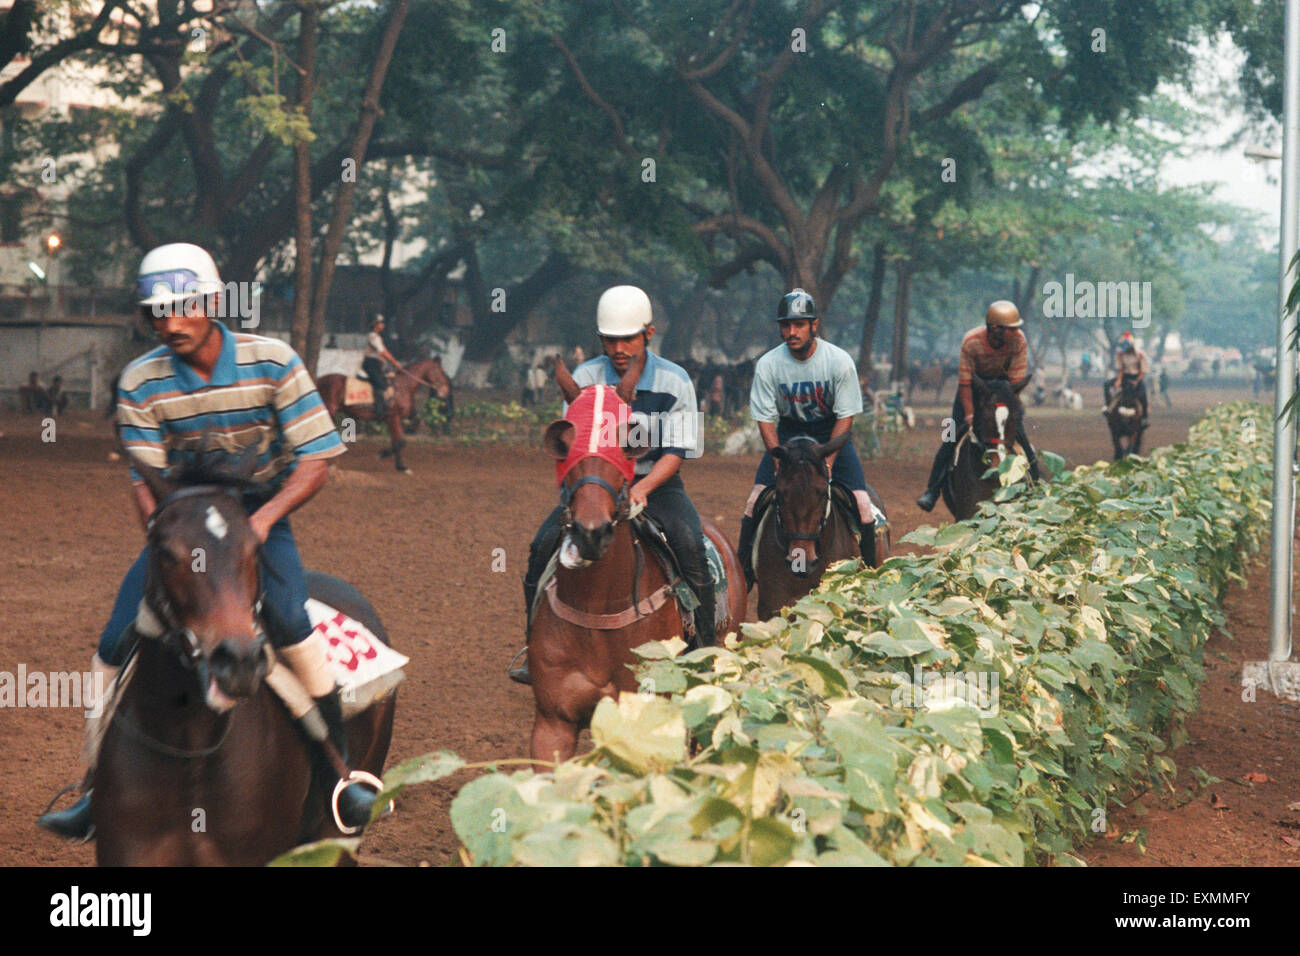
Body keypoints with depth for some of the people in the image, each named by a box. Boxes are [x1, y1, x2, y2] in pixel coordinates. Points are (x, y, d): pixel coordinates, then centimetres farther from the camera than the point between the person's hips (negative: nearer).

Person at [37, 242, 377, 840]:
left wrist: (264, 518, -28)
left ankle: (341, 770, -14)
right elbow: (147, 481, -7)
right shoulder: (140, 382, -8)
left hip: (262, 512, -3)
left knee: (287, 622, -29)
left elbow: (315, 460, -14)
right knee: (117, 644, -9)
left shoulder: (272, 362, -14)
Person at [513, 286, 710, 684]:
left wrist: (642, 488, -27)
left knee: (690, 545, -29)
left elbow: (675, 452, -9)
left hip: (655, 481, -2)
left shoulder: (674, 381, -6)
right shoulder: (586, 378, -3)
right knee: (544, 544, -19)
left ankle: (703, 651, -15)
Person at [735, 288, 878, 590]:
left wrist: (827, 460, -24)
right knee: (755, 501, -11)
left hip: (831, 431, -1)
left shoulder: (839, 361, -18)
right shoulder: (768, 365, -15)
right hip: (788, 430, 1)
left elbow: (845, 417, -14)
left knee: (862, 505, -14)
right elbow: (765, 420, -9)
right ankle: (744, 574, 3)